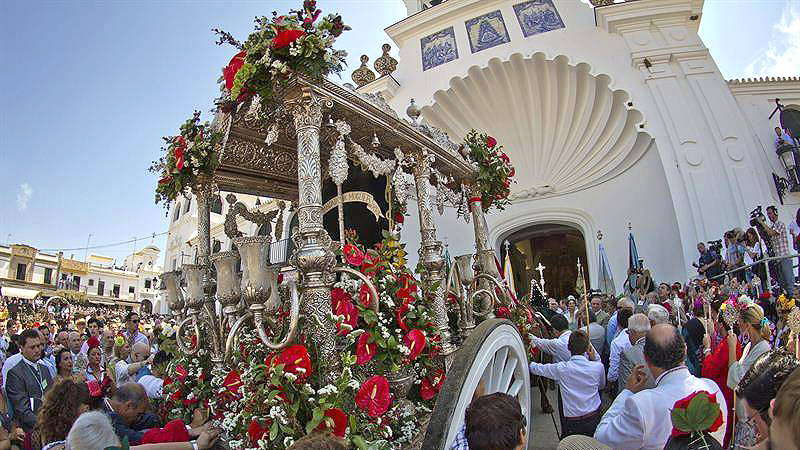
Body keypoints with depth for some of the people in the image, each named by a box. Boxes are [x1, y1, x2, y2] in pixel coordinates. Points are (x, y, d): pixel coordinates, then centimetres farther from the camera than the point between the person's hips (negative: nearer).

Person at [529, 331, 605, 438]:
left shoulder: (561, 369, -17)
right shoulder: (598, 367, -12)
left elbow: (538, 369, 1)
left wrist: (528, 363, 23)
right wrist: (594, 359, 5)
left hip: (572, 423, -2)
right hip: (594, 419, 3)